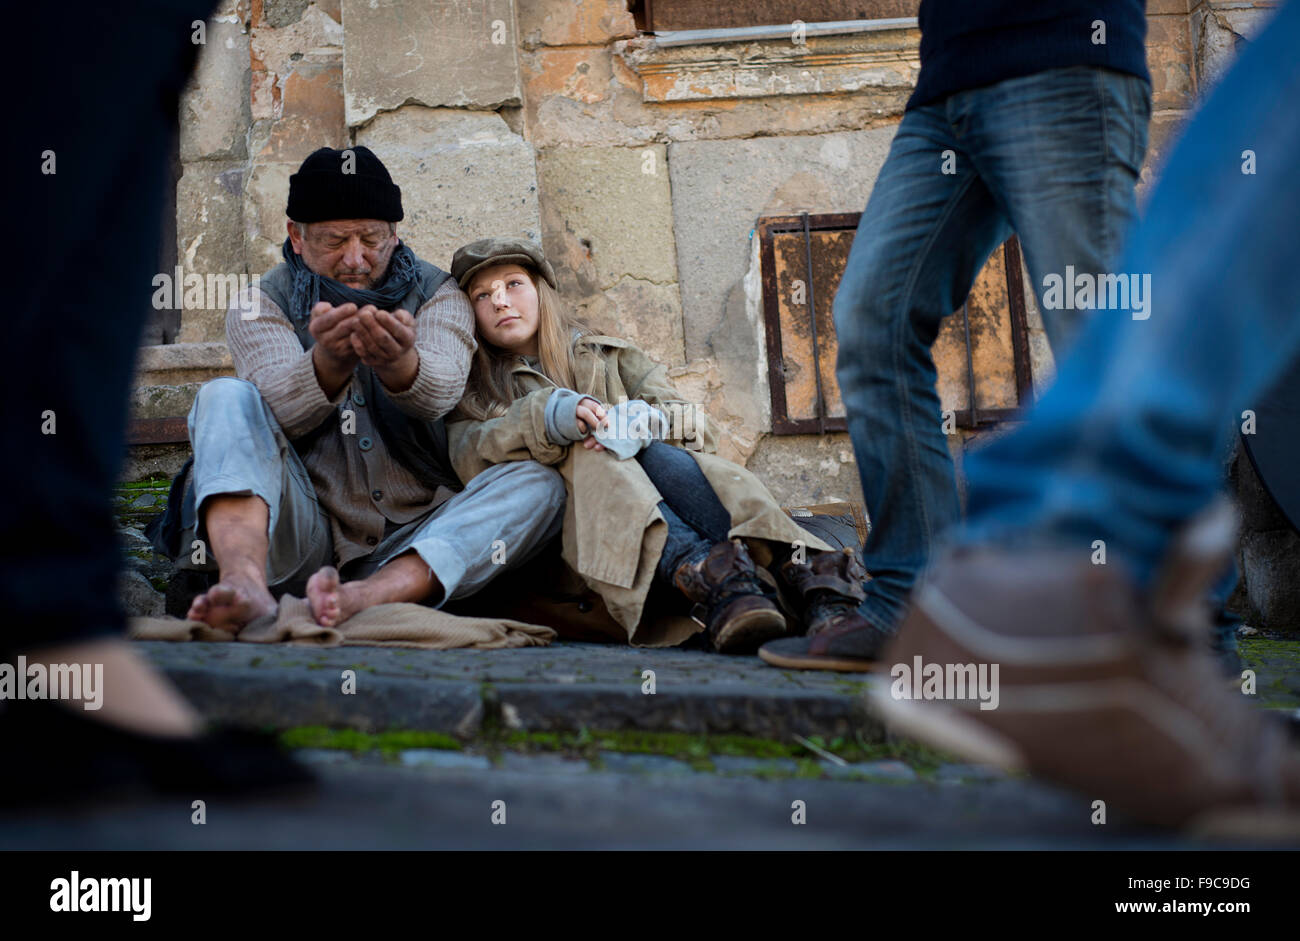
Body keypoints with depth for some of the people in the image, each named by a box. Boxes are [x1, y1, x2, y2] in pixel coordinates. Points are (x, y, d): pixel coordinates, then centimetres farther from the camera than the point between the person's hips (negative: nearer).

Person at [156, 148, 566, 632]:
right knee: (225, 397, -20)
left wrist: (397, 363, -41)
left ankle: (365, 596, -46)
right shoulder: (260, 306, 7)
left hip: (412, 542, 1)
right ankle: (246, 584, -46)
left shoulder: (438, 295, 9)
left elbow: (440, 392, -15)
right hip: (305, 535, -1)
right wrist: (328, 361, -40)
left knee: (538, 486, -23)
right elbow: (282, 409, -15)